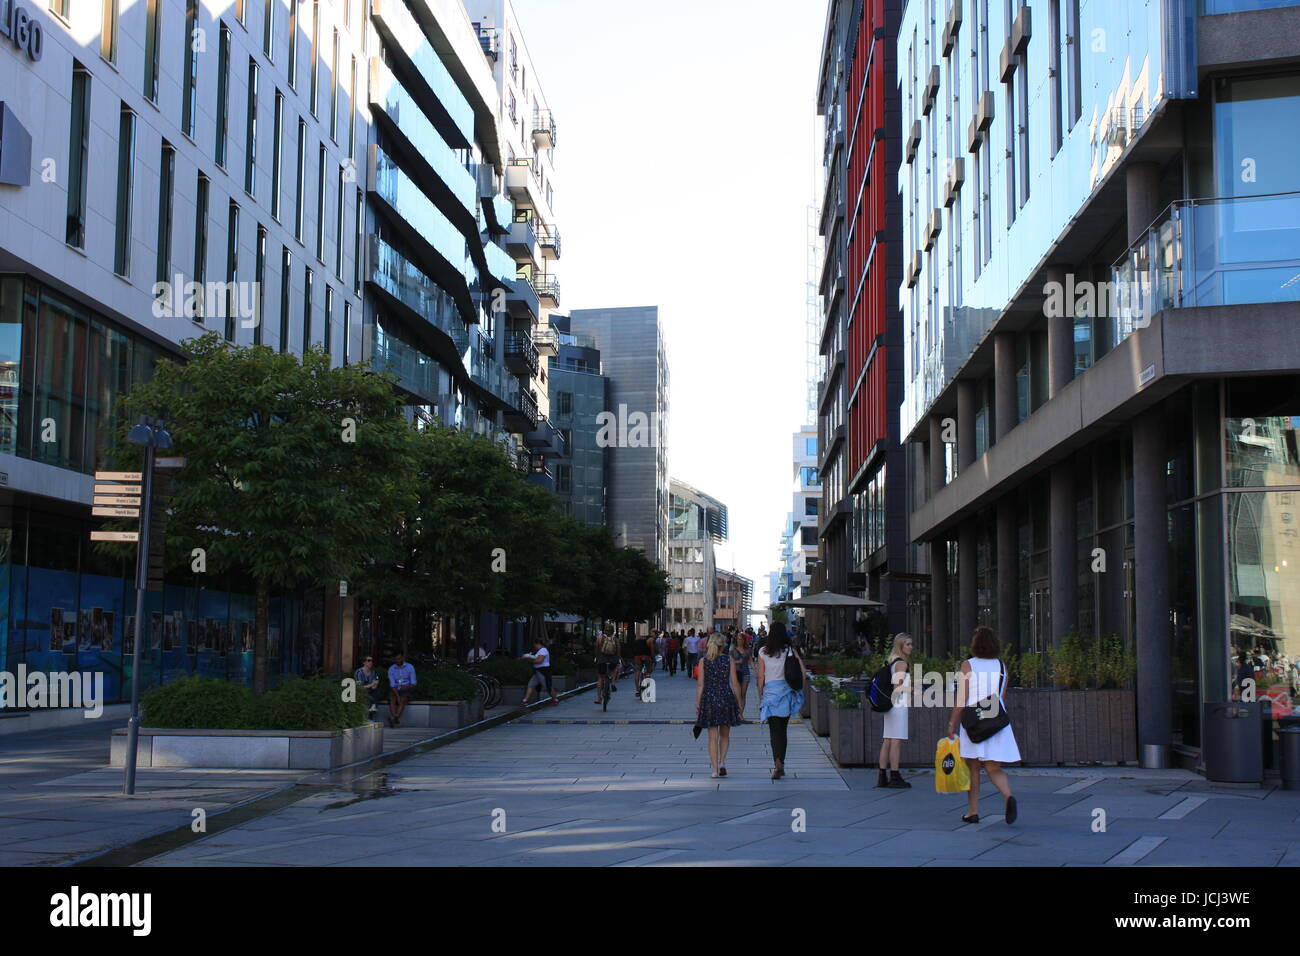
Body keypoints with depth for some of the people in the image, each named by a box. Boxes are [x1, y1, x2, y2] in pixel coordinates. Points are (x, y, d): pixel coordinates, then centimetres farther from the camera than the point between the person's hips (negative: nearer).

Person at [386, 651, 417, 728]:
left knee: (403, 699, -32)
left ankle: (395, 719, -46)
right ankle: (396, 720, -44)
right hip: (395, 690, 1)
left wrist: (407, 687, -18)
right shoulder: (391, 669, 4)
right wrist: (397, 696, -19)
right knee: (392, 698, -30)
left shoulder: (410, 667, 3)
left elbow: (413, 684, 2)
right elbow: (392, 684, -5)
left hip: (406, 690, -1)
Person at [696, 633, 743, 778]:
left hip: (709, 699, 0)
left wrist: (698, 704, 2)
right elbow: (734, 683, -3)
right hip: (726, 697, 0)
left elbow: (700, 685, -3)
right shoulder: (729, 660, -2)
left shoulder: (703, 661, -1)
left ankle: (714, 769, 1)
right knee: (725, 735, 16)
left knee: (713, 737, 5)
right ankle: (722, 762, -1)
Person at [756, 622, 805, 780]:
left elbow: (761, 677, 0)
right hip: (786, 691, 2)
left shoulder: (763, 652, -3)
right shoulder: (790, 650, 0)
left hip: (770, 691, -2)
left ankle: (777, 763, -22)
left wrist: (760, 696, 8)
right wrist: (798, 687, 5)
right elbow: (803, 670, -7)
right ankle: (781, 764, 17)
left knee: (774, 731, -3)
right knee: (783, 730, 14)